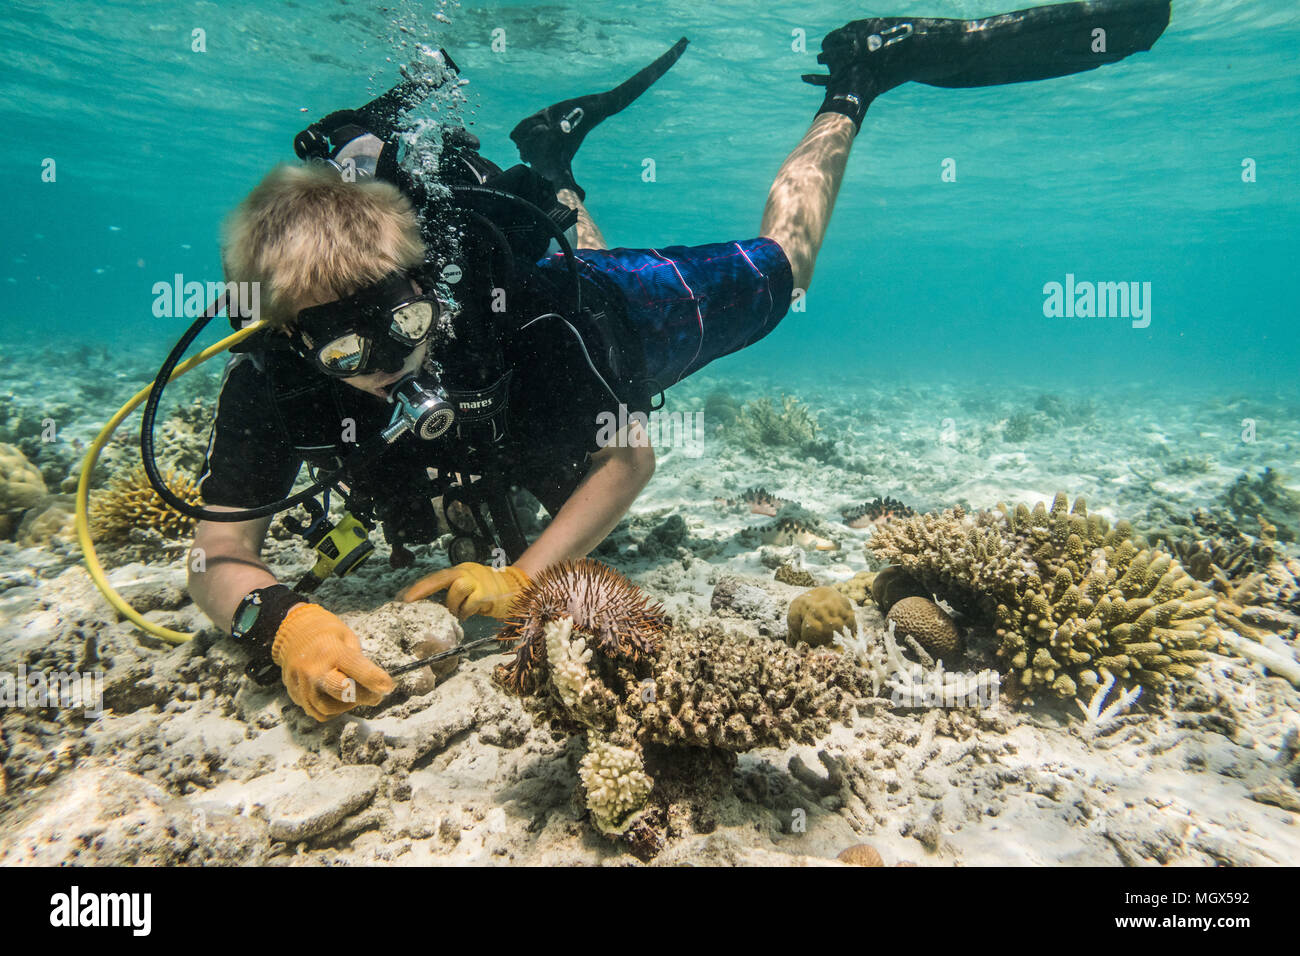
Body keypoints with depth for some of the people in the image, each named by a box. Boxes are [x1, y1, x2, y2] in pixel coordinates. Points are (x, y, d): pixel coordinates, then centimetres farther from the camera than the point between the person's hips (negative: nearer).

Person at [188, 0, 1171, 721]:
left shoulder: (518, 305, -44)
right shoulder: (274, 384, -34)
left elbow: (632, 458, -33)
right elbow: (221, 560, -29)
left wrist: (520, 575, -44)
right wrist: (282, 619, -52)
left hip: (600, 313, -4)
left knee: (771, 272, 14)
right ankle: (552, 164, 54)